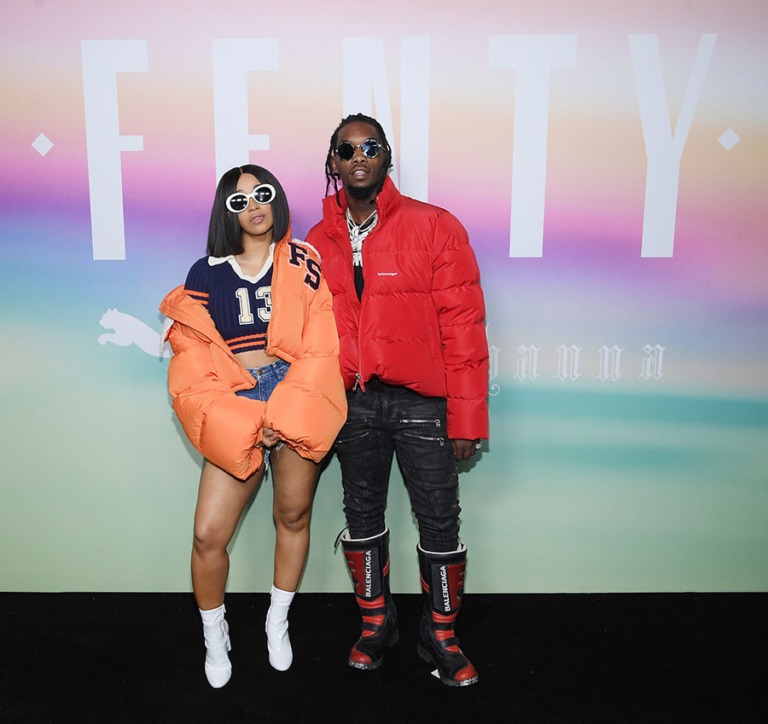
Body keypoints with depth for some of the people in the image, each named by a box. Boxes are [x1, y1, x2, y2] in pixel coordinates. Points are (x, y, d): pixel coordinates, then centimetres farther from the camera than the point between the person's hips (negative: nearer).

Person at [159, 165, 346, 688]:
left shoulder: (303, 264, 6)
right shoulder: (206, 274, 6)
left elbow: (319, 350, 0)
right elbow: (194, 365, 2)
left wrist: (283, 415, -11)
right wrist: (247, 423, -9)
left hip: (297, 401, 0)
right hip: (232, 410, 1)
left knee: (293, 517, 9)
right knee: (209, 535, -2)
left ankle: (278, 622, 35)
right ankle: (215, 637, 26)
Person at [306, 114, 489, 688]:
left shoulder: (435, 227, -4)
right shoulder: (319, 242, 6)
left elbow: (463, 327, -7)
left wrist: (467, 417, -9)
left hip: (421, 402, -3)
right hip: (353, 403, 3)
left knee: (440, 522, 6)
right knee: (362, 515, 15)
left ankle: (441, 635, 29)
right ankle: (376, 622, 38)